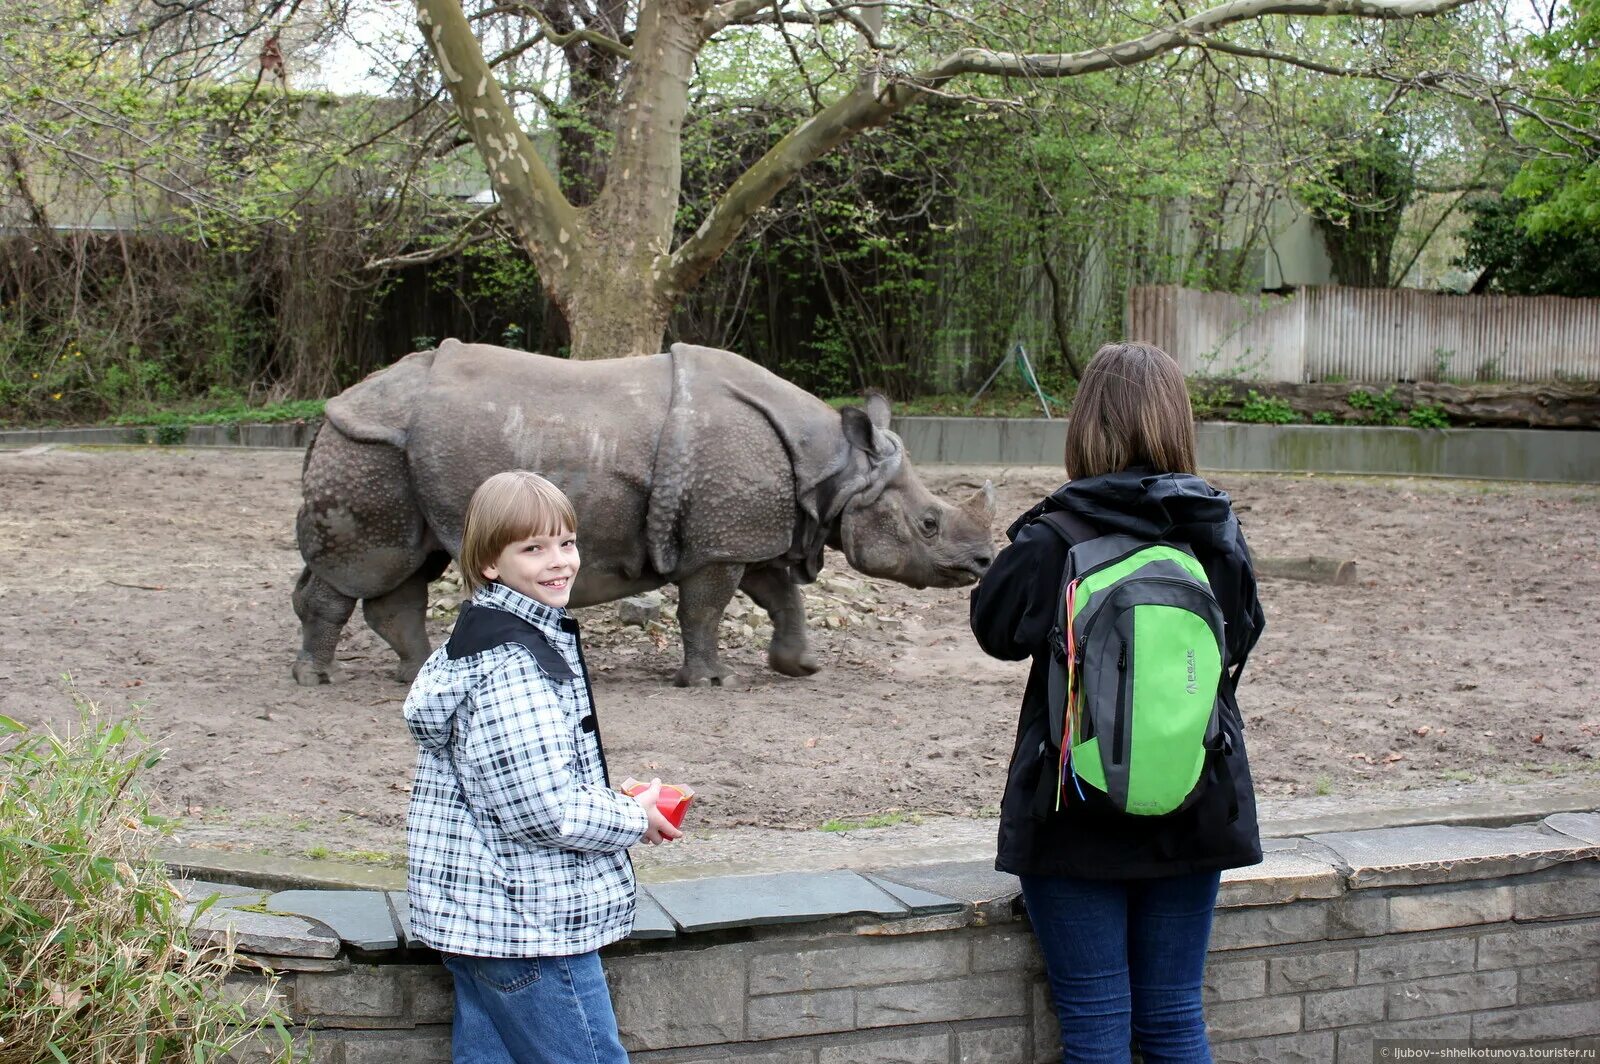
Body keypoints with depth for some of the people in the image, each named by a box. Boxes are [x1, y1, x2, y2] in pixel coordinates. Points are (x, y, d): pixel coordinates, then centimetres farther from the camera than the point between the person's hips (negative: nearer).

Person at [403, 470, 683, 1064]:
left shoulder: (477, 639, 12)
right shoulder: (512, 663, -21)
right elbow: (545, 809, -25)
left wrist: (611, 804, 11)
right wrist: (634, 820, -9)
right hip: (528, 925, -10)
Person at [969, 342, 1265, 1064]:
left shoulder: (1053, 540, -15)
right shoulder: (1220, 531, -3)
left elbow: (996, 629, -1)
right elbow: (1242, 640, 10)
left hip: (1078, 819, -3)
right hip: (1195, 812, 4)